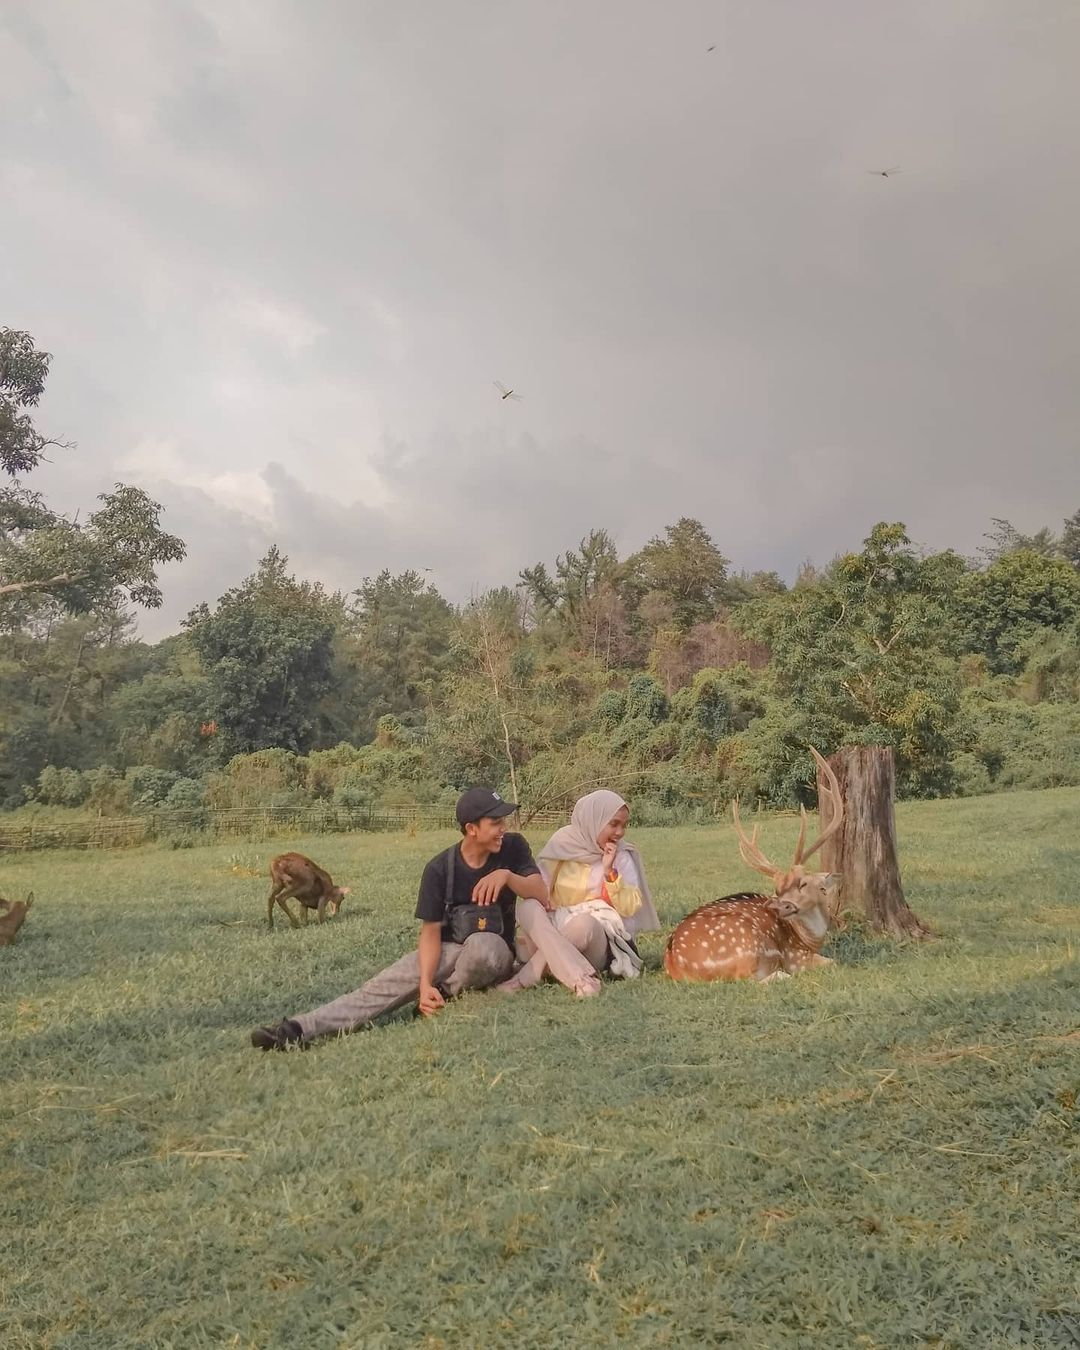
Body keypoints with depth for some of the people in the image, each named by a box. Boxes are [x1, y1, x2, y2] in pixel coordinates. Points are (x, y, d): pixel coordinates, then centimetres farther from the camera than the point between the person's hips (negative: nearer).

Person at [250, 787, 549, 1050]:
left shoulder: (513, 847, -8)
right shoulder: (440, 869, -10)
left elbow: (541, 896, -15)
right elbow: (431, 930, -14)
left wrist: (507, 875, -35)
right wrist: (425, 983, -31)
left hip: (496, 950, 0)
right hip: (449, 949, 1)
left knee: (481, 943, -39)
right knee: (387, 983, -24)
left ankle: (446, 996, -12)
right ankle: (301, 1028, -35)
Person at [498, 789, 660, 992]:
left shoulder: (622, 857, 4)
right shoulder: (562, 845, 6)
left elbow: (630, 907, -3)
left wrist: (610, 872, -13)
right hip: (557, 930, 2)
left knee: (583, 923, -37)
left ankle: (523, 980, -34)